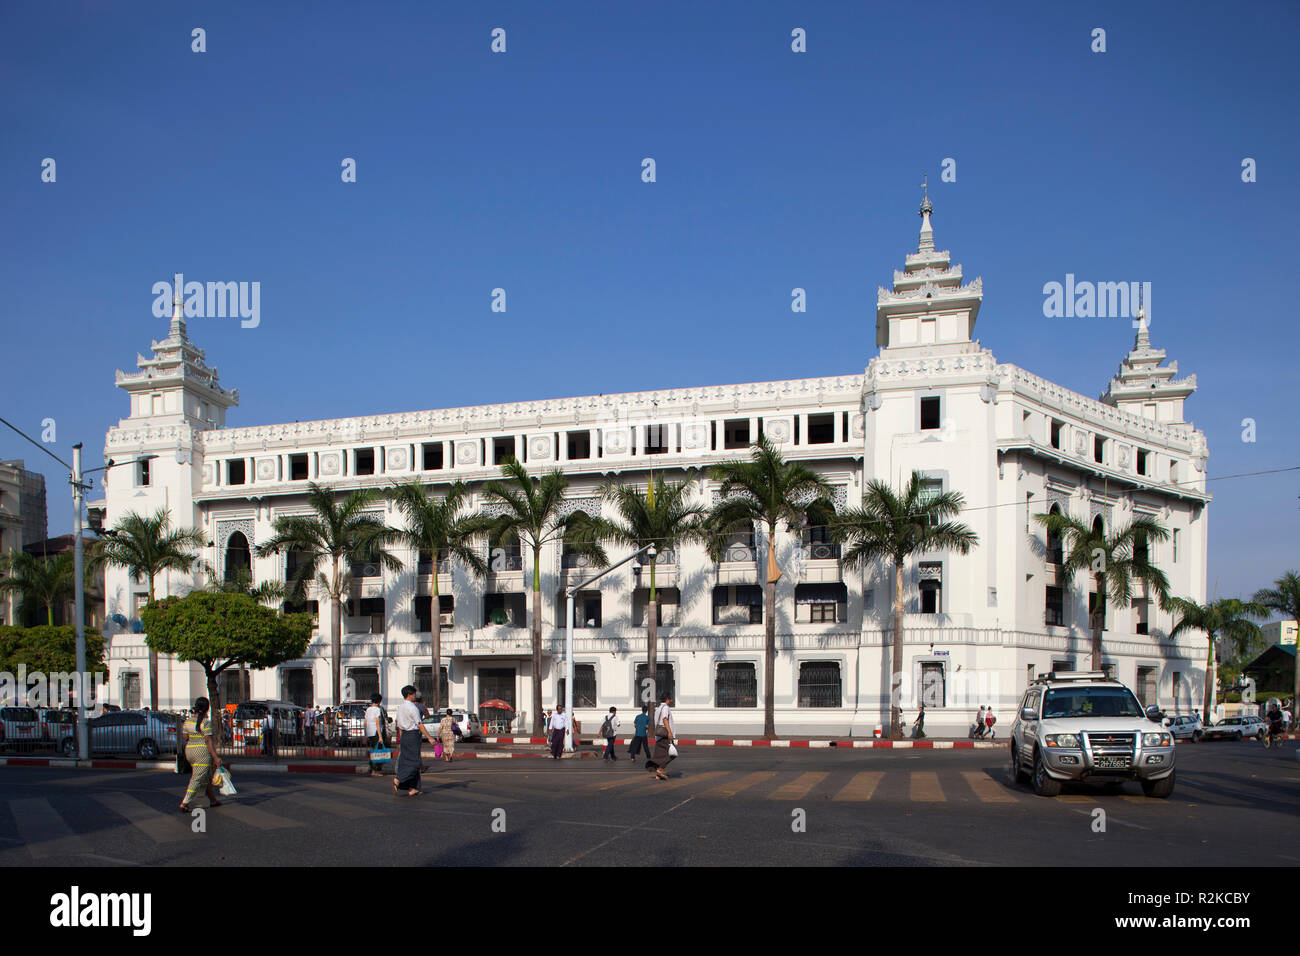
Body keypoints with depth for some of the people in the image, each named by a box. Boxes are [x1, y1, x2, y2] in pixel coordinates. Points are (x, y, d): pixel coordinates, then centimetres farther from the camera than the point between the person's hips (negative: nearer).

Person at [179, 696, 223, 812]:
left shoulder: (188, 721, 5)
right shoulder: (206, 722, -15)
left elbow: (185, 738, 7)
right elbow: (208, 741, -17)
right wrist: (216, 757, -16)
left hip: (190, 751, 8)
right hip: (203, 752, -8)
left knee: (207, 777, 19)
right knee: (198, 779, -4)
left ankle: (213, 800, 27)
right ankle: (184, 803, -10)